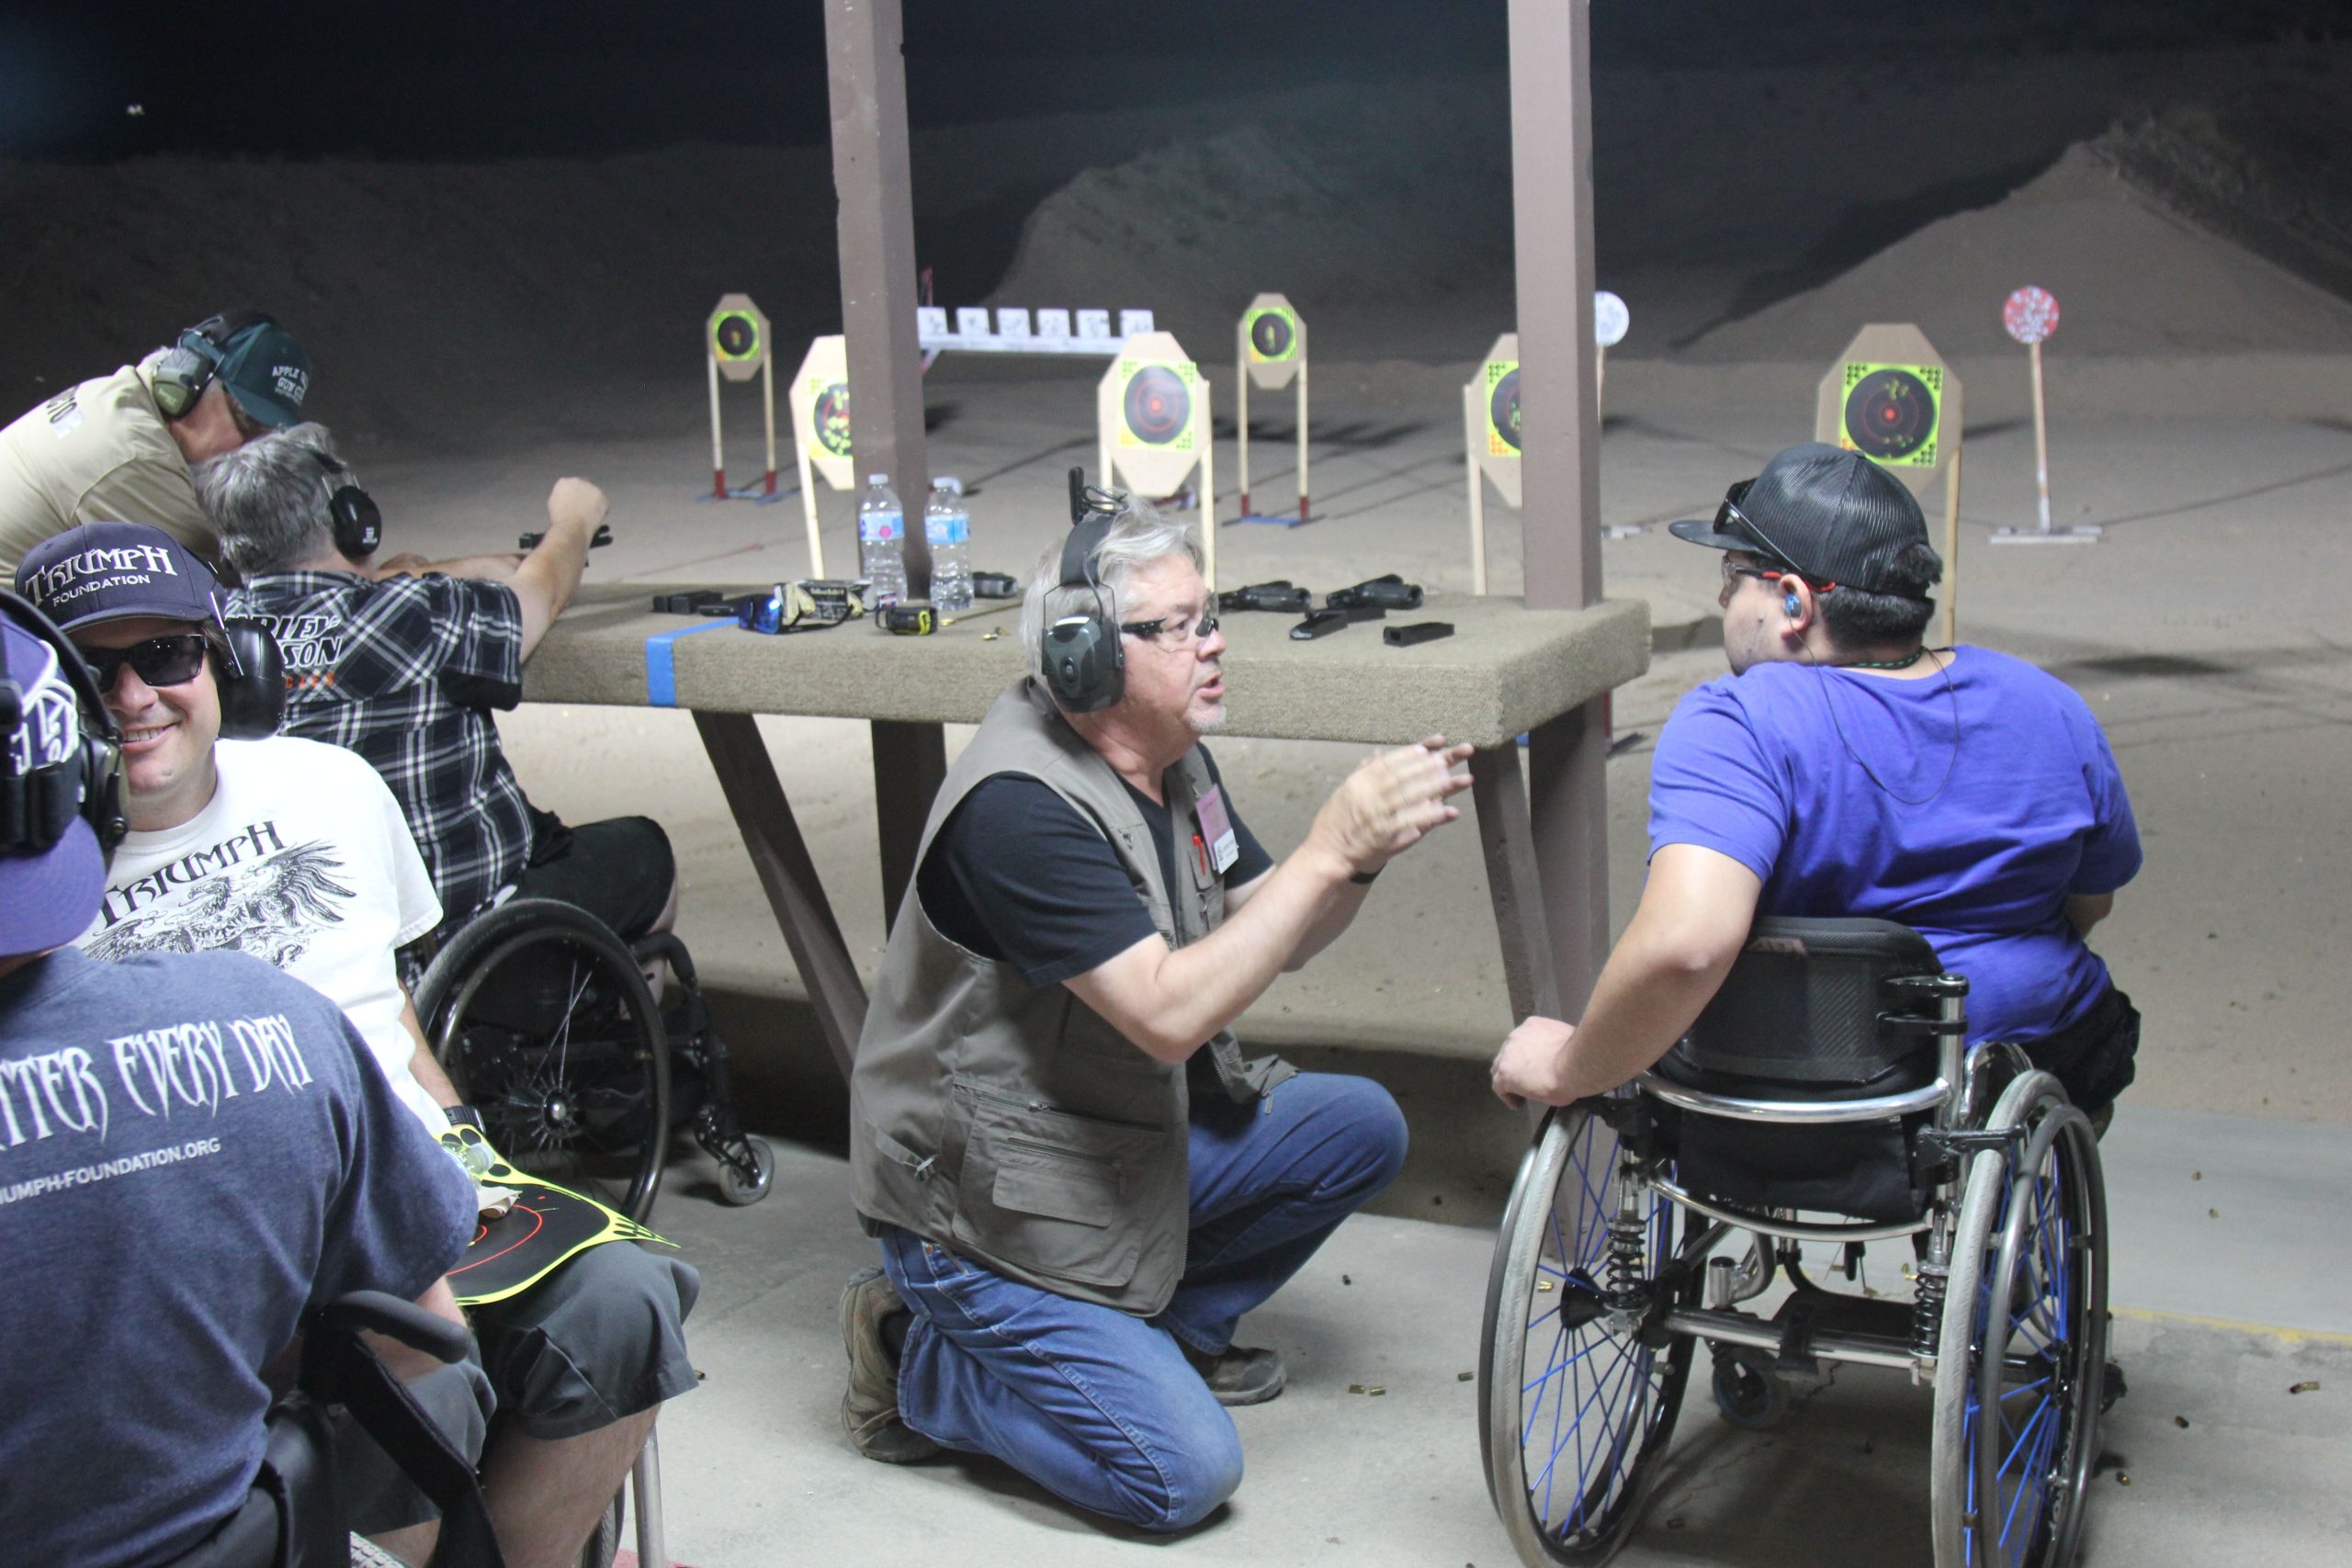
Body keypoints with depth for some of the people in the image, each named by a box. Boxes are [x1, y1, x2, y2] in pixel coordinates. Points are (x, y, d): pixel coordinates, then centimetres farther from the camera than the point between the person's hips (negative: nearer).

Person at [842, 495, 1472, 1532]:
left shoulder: (1170, 759, 3)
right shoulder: (1019, 806, -27)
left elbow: (1270, 941, 6)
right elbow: (1170, 1013, -33)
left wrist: (1364, 854, -14)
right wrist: (1328, 851, -32)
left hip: (1140, 1141, 9)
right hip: (986, 1203, -9)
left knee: (1359, 1127, -1)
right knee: (1185, 1474, -15)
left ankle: (1168, 1323, 14)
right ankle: (919, 1364, 5)